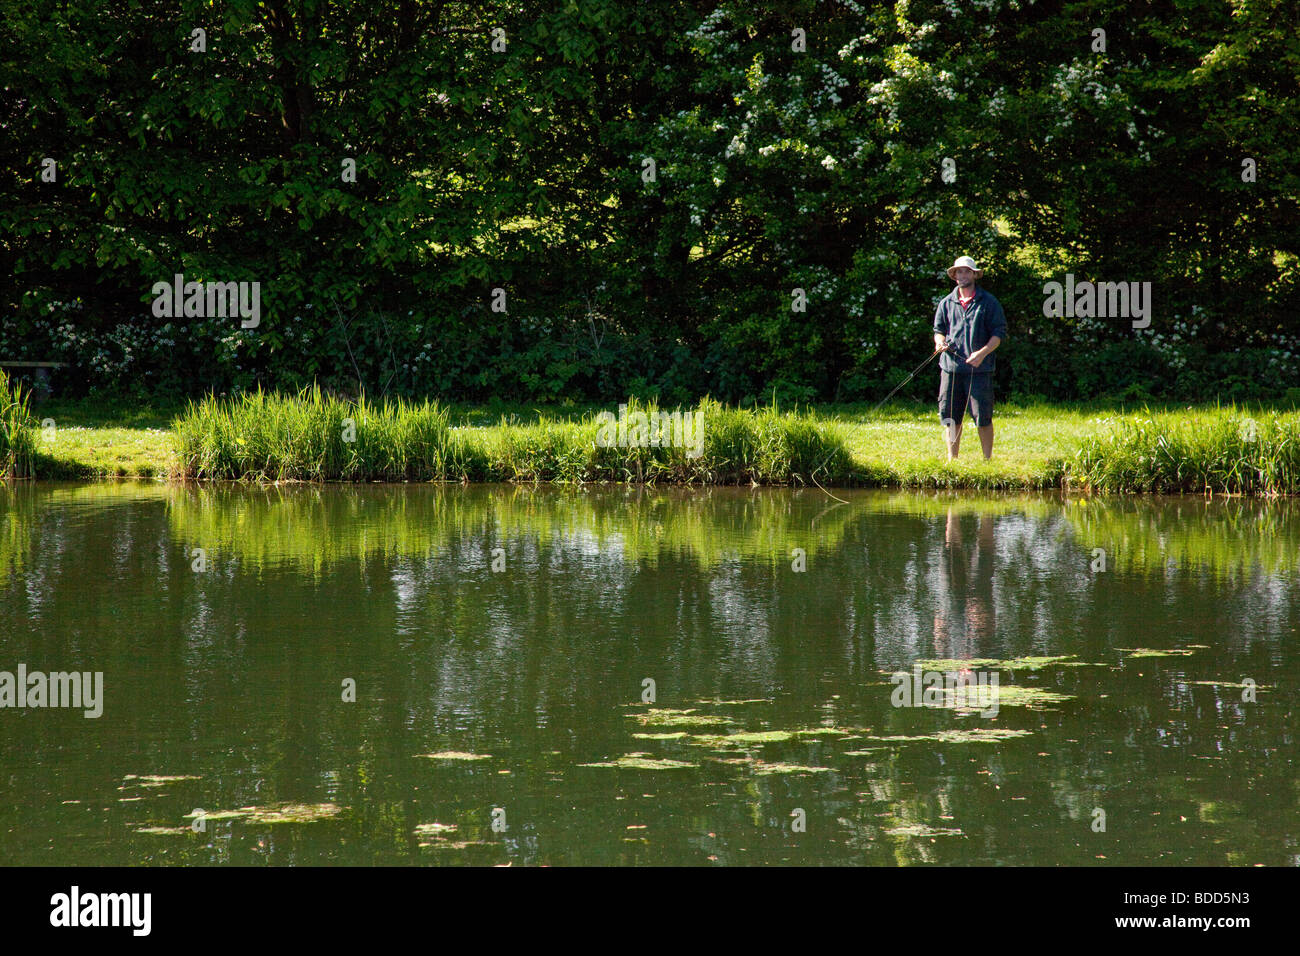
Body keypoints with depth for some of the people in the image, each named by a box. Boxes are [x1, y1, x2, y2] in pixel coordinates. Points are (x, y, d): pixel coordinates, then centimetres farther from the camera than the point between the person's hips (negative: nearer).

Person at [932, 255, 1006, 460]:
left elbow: (999, 333, 0)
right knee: (950, 416, 4)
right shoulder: (946, 303, 13)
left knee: (982, 417, -4)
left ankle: (988, 459, 4)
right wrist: (940, 341, -5)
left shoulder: (989, 302, 3)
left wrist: (982, 353, -14)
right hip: (951, 367, 3)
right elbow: (939, 329, 19)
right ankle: (952, 459, 13)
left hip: (979, 368, -3)